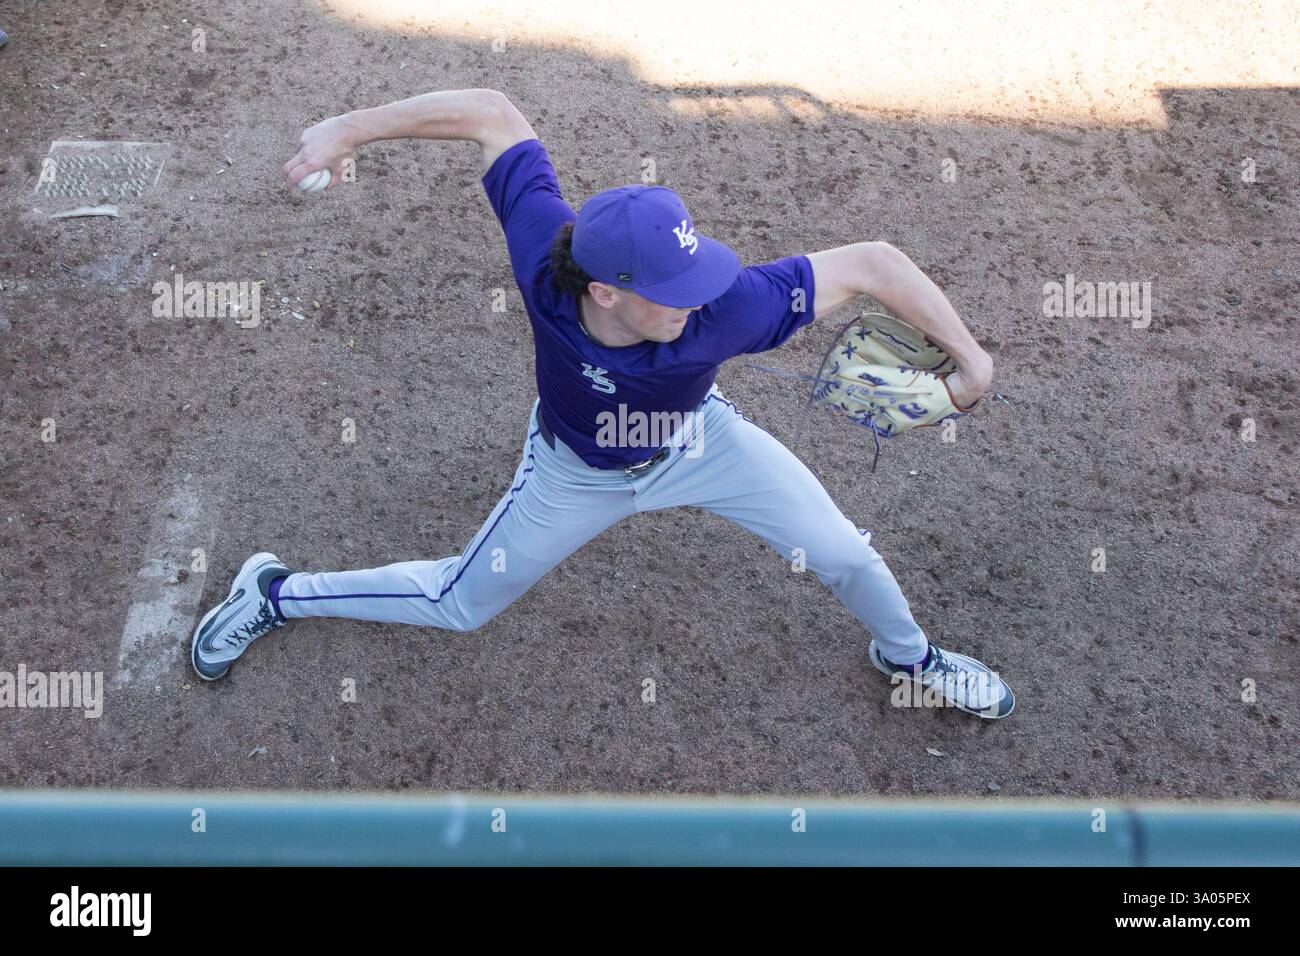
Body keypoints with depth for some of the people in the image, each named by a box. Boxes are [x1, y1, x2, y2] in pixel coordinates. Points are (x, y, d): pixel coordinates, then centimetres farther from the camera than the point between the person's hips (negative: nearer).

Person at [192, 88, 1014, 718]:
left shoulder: (727, 307, -42)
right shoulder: (542, 252, -39)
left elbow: (870, 262, -35)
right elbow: (495, 113, -29)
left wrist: (968, 355, -28)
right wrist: (348, 129, -31)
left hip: (698, 444, 1)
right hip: (578, 473, 0)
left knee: (846, 558, 5)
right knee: (459, 605, 12)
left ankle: (907, 656, 42)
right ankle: (276, 593, 36)